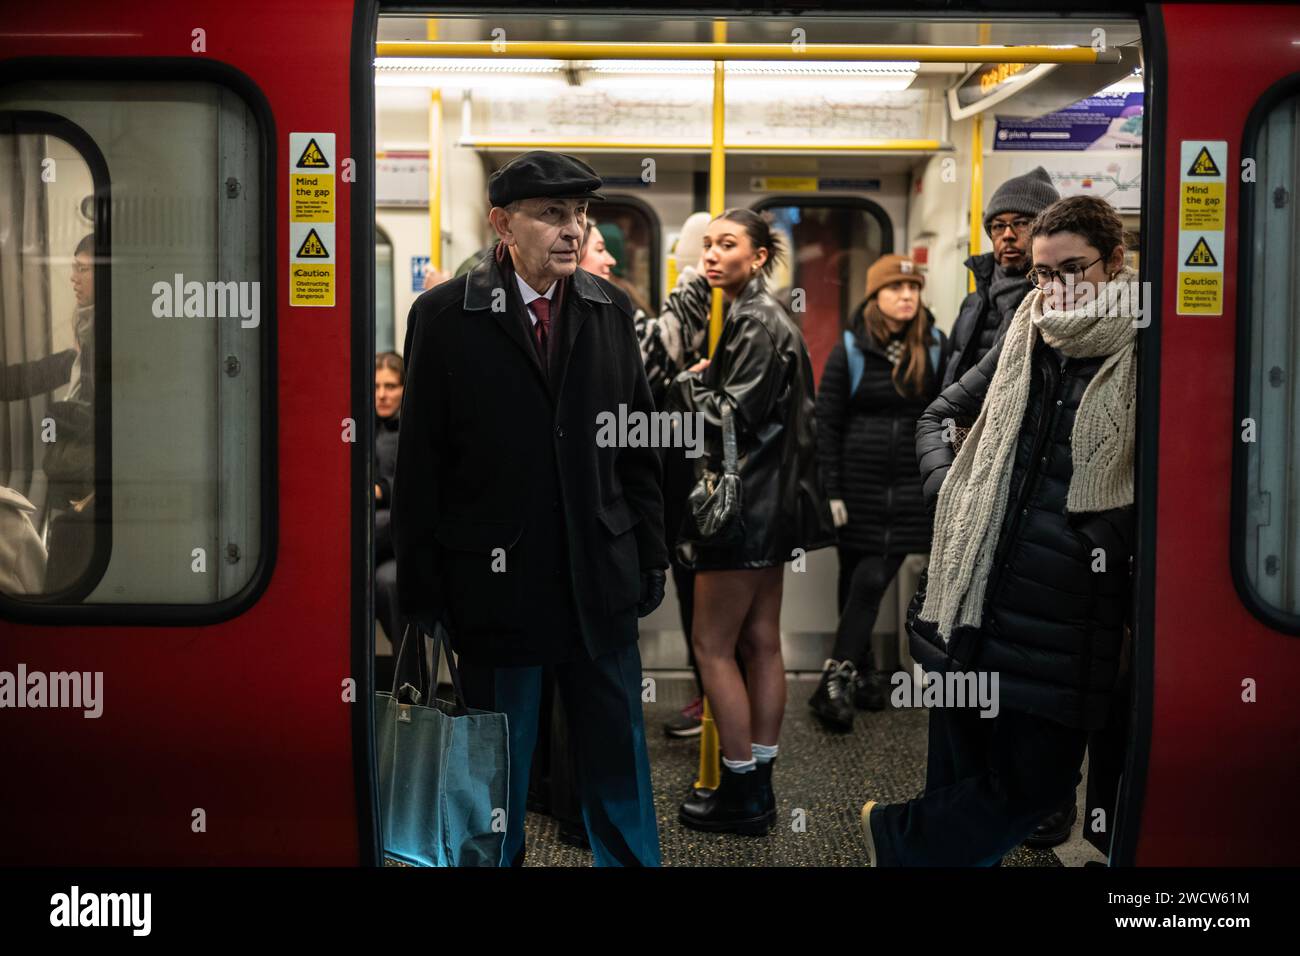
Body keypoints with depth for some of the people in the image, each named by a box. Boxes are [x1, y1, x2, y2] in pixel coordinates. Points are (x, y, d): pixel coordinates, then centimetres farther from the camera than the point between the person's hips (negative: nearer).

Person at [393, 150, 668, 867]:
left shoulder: (610, 308, 5)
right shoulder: (444, 316, -5)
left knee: (617, 749, 13)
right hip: (496, 581, -3)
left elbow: (637, 444, 9)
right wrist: (422, 588, -6)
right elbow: (419, 462, -5)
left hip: (599, 575, 3)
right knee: (498, 756, 12)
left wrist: (651, 554, 7)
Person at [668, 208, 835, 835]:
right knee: (760, 642, 12)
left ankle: (742, 795, 6)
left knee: (712, 645, -3)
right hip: (765, 502, 10)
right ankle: (759, 785, 19)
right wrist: (703, 381, 6)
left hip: (746, 506, -10)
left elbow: (734, 415, -19)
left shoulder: (756, 323, -15)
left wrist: (688, 381, -8)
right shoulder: (756, 317, 16)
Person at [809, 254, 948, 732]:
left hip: (912, 489, 0)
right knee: (855, 581, 6)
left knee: (873, 581, -7)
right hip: (858, 487, 0)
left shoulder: (935, 347, 5)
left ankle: (836, 681, -2)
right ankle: (863, 674, 18)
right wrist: (830, 490, -7)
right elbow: (826, 423, -1)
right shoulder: (849, 351, 0)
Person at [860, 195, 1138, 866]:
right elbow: (937, 414, 25)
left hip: (1070, 608, -3)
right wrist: (947, 484, 14)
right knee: (958, 769, 12)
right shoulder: (1023, 340, 12)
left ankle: (897, 837, 25)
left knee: (1034, 783, 3)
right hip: (974, 591, 4)